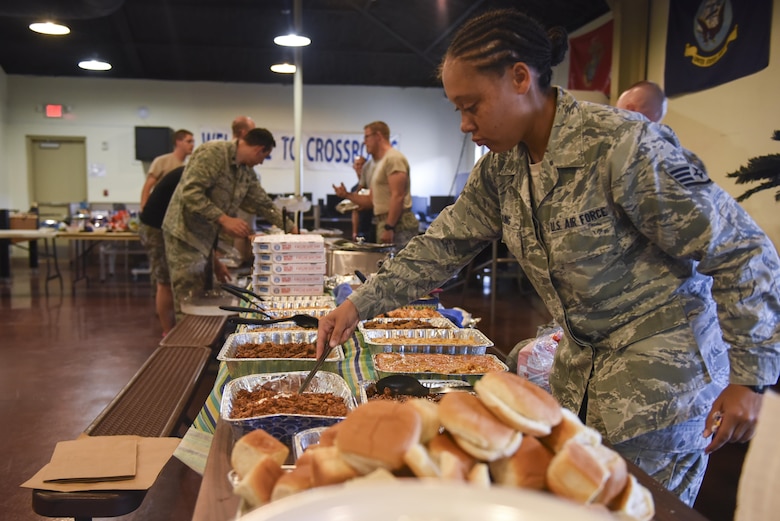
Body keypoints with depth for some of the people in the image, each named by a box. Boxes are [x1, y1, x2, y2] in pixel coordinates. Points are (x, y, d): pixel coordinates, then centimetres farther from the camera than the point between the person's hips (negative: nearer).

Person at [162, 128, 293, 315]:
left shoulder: (247, 173, 9)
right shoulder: (213, 152, -18)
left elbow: (264, 204, 19)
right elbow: (190, 192, -26)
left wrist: (290, 228, 18)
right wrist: (224, 219, -29)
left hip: (208, 238, 9)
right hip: (185, 235, -9)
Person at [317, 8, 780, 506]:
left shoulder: (624, 145, -23)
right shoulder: (500, 167, -1)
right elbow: (444, 245, 5)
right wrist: (358, 305, -2)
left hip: (662, 372, -7)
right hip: (580, 368, 7)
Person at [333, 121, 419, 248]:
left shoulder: (393, 158, -9)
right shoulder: (380, 163, 22)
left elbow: (397, 196, -18)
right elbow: (371, 200, 25)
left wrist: (389, 227, -22)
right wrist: (347, 195, 14)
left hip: (398, 226, -10)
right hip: (387, 224, 10)